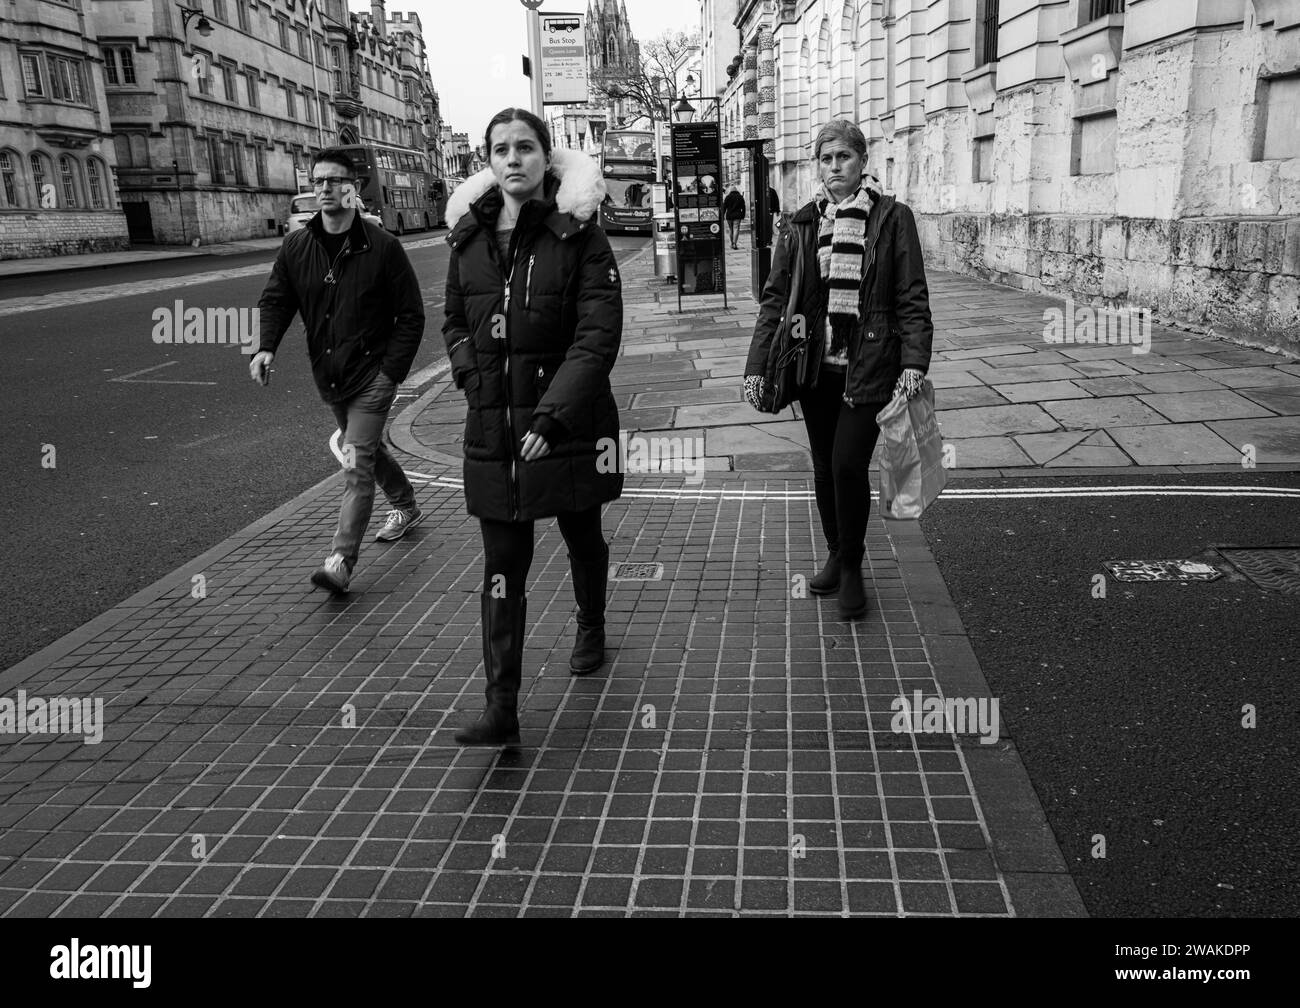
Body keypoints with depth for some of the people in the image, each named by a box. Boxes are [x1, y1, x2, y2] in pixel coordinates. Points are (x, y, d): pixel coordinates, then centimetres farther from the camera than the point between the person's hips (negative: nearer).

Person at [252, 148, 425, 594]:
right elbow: (275, 301, 6)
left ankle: (341, 560, -13)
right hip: (328, 375, 6)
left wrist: (392, 372, -15)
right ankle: (406, 506, 46)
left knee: (358, 464, -12)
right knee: (367, 449, 22)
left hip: (371, 375, -6)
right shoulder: (296, 247, 3)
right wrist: (265, 347, -14)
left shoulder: (382, 247, -11)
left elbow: (411, 315, -8)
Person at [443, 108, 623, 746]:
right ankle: (501, 710, 3)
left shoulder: (578, 235, -9)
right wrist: (470, 375, -1)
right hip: (493, 428, 3)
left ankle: (591, 628, 49)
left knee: (582, 536, 19)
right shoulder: (469, 237, 4)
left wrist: (553, 414, -24)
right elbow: (454, 323, 17)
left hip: (570, 424, -3)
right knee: (502, 566, 1)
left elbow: (598, 335, -16)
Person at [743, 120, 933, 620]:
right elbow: (775, 298, 6)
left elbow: (913, 298, -3)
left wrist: (914, 362, -14)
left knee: (848, 464, -11)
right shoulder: (801, 226, 7)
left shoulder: (893, 218, -1)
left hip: (868, 368, -4)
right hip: (815, 367, 4)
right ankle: (836, 555, 33)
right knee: (824, 468, 12)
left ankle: (852, 568, 10)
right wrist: (757, 365, -2)